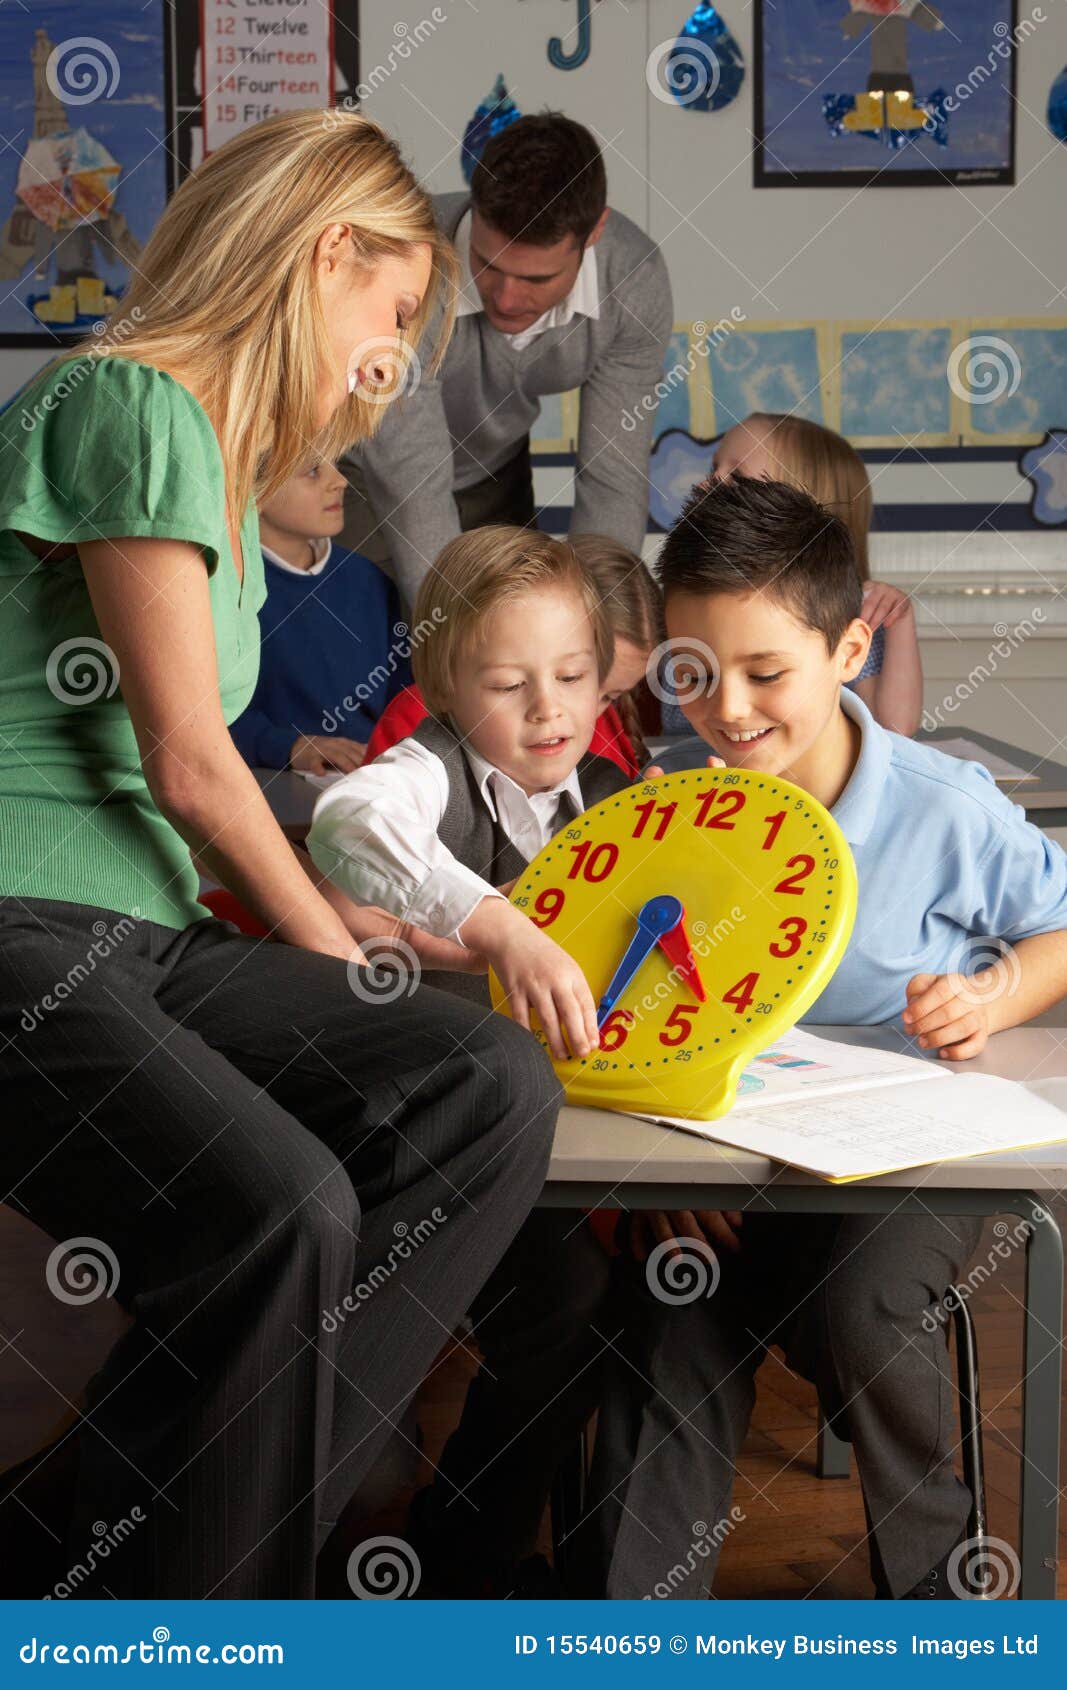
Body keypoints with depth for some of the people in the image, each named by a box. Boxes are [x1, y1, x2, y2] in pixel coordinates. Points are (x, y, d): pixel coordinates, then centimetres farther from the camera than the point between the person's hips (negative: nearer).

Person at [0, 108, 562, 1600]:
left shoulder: (221, 461, 23)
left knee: (495, 1085, -13)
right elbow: (187, 763, -9)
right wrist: (319, 944, 5)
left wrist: (330, 913, 13)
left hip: (145, 932, 9)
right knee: (285, 1205, -32)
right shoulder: (131, 403, -7)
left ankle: (244, 1515, -12)